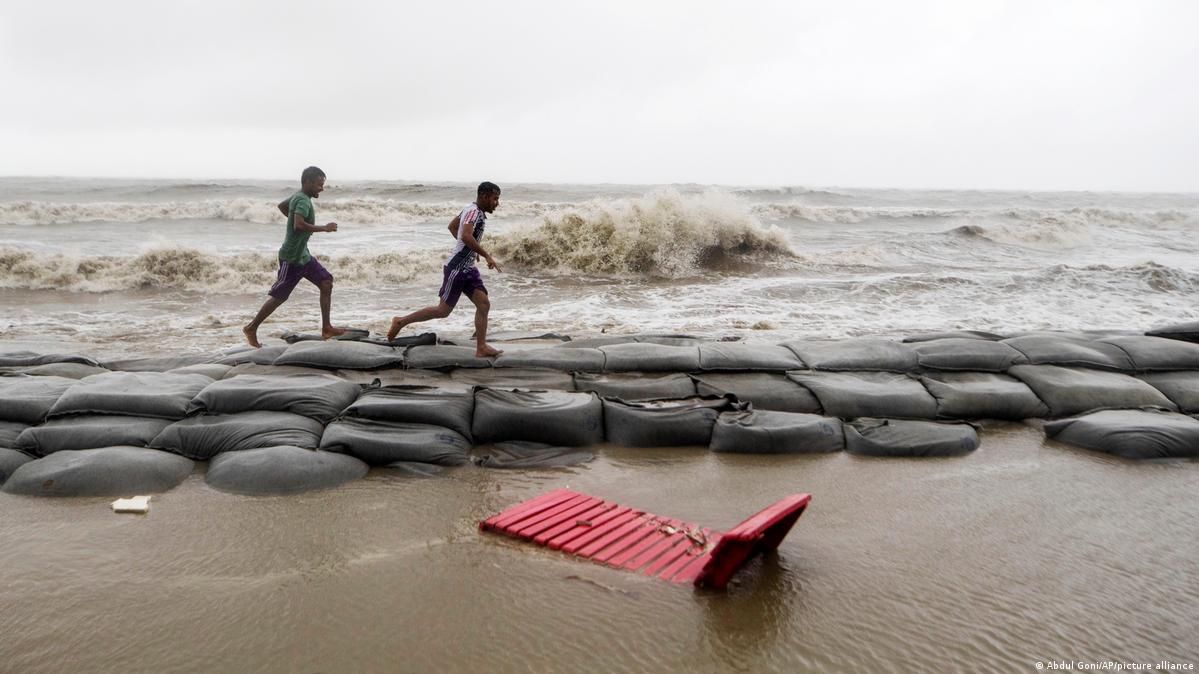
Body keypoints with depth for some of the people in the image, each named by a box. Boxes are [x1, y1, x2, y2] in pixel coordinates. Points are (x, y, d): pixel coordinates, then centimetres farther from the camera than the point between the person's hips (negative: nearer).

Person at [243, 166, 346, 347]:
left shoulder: (297, 197, 10)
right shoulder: (303, 201, -20)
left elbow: (281, 205, 29)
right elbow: (299, 225, -36)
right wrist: (324, 228, -26)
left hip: (303, 254, 10)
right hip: (292, 257, -10)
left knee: (326, 283, 4)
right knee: (279, 296, -1)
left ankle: (326, 328, 6)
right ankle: (251, 328, 12)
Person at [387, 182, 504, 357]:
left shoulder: (471, 210, 12)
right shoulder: (474, 211, -17)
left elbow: (452, 226, 26)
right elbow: (466, 236, -34)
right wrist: (487, 255, -30)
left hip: (468, 268, 9)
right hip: (456, 268, -9)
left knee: (484, 304, -2)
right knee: (443, 310, 0)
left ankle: (481, 348, -1)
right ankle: (401, 321, 14)